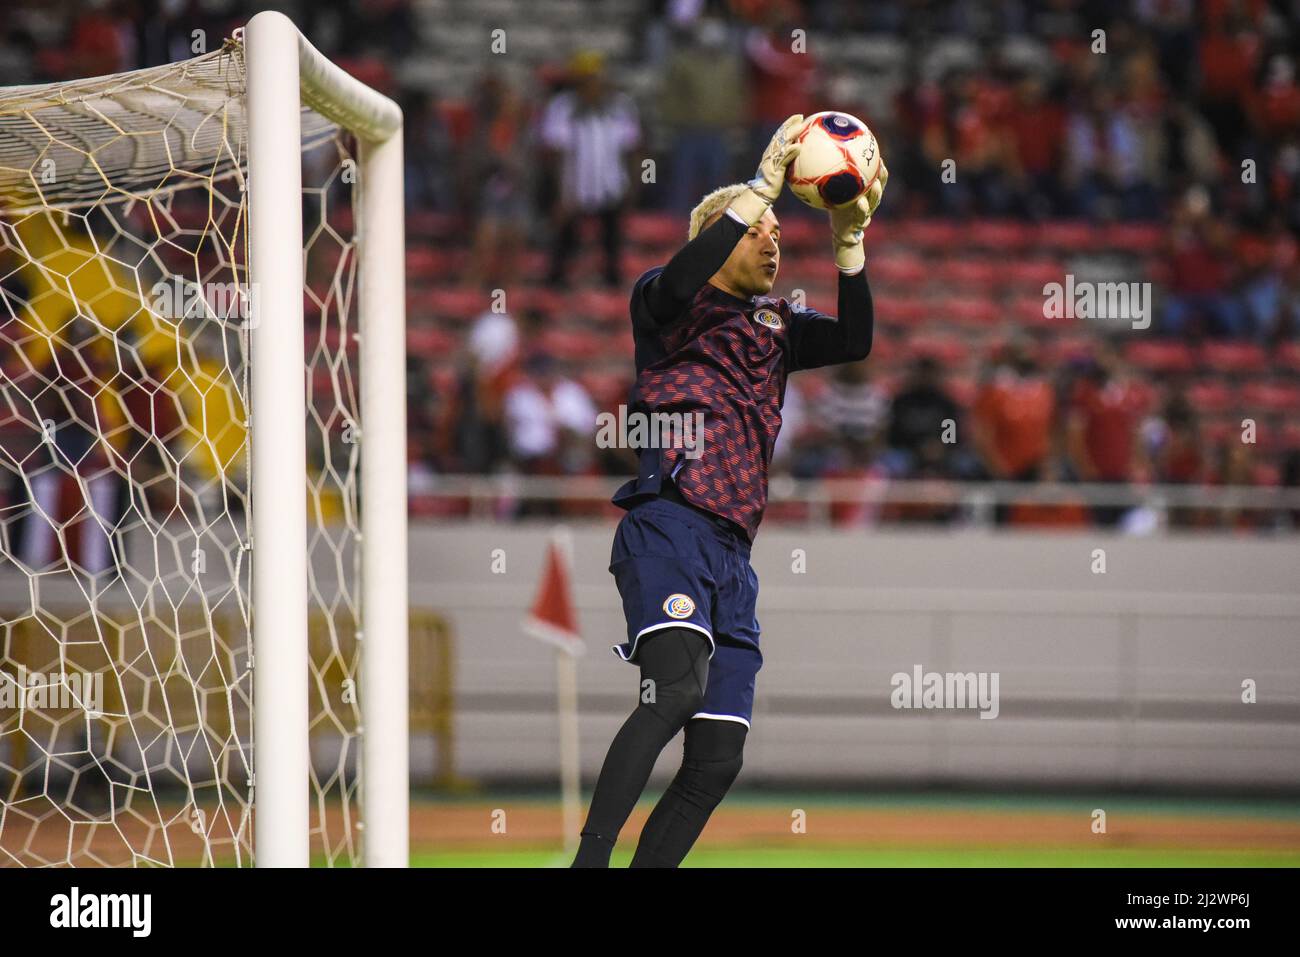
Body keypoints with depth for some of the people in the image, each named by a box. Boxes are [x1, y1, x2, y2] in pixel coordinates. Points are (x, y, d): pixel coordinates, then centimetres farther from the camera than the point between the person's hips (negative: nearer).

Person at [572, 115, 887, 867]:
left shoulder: (774, 327, 25)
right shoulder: (665, 305, 8)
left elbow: (855, 342, 10)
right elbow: (681, 280, -15)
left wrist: (849, 240, -1)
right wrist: (764, 185, -16)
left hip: (731, 553, 8)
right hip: (669, 528, -8)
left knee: (719, 760, 1)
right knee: (678, 687, -31)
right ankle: (591, 858, -36)